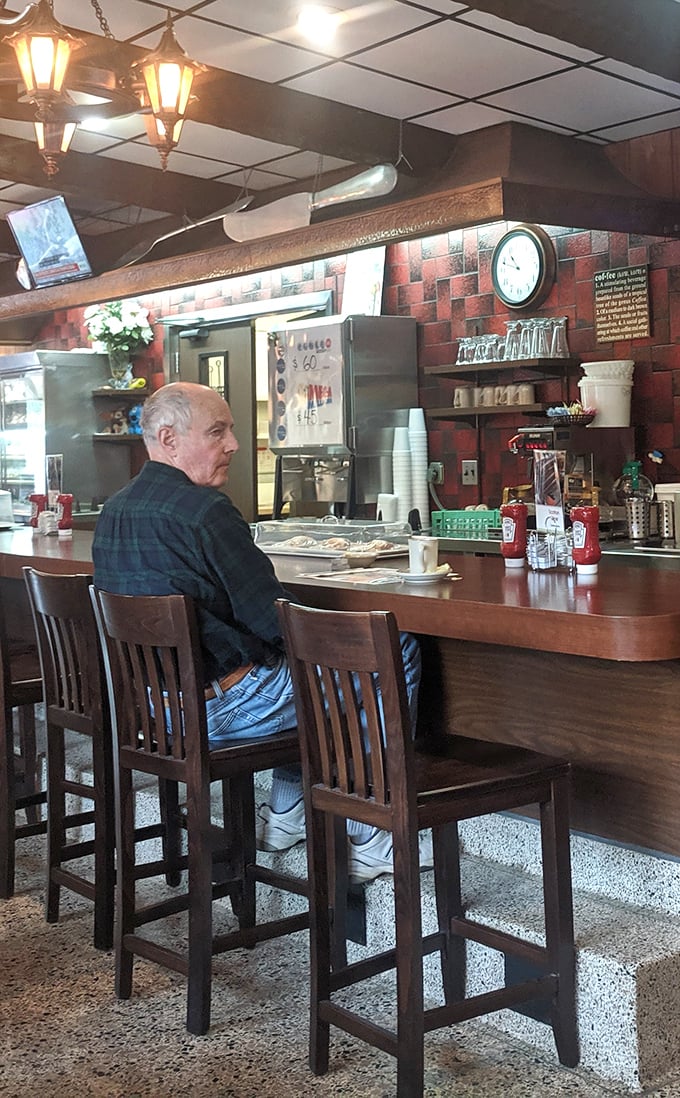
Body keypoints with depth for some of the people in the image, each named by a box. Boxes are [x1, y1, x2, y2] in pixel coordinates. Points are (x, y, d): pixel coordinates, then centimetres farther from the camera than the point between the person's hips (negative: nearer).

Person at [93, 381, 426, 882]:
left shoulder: (113, 511, 8)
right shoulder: (204, 510, -20)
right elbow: (276, 620, -20)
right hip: (219, 710, -9)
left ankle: (286, 815, 30)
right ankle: (366, 840, 8)